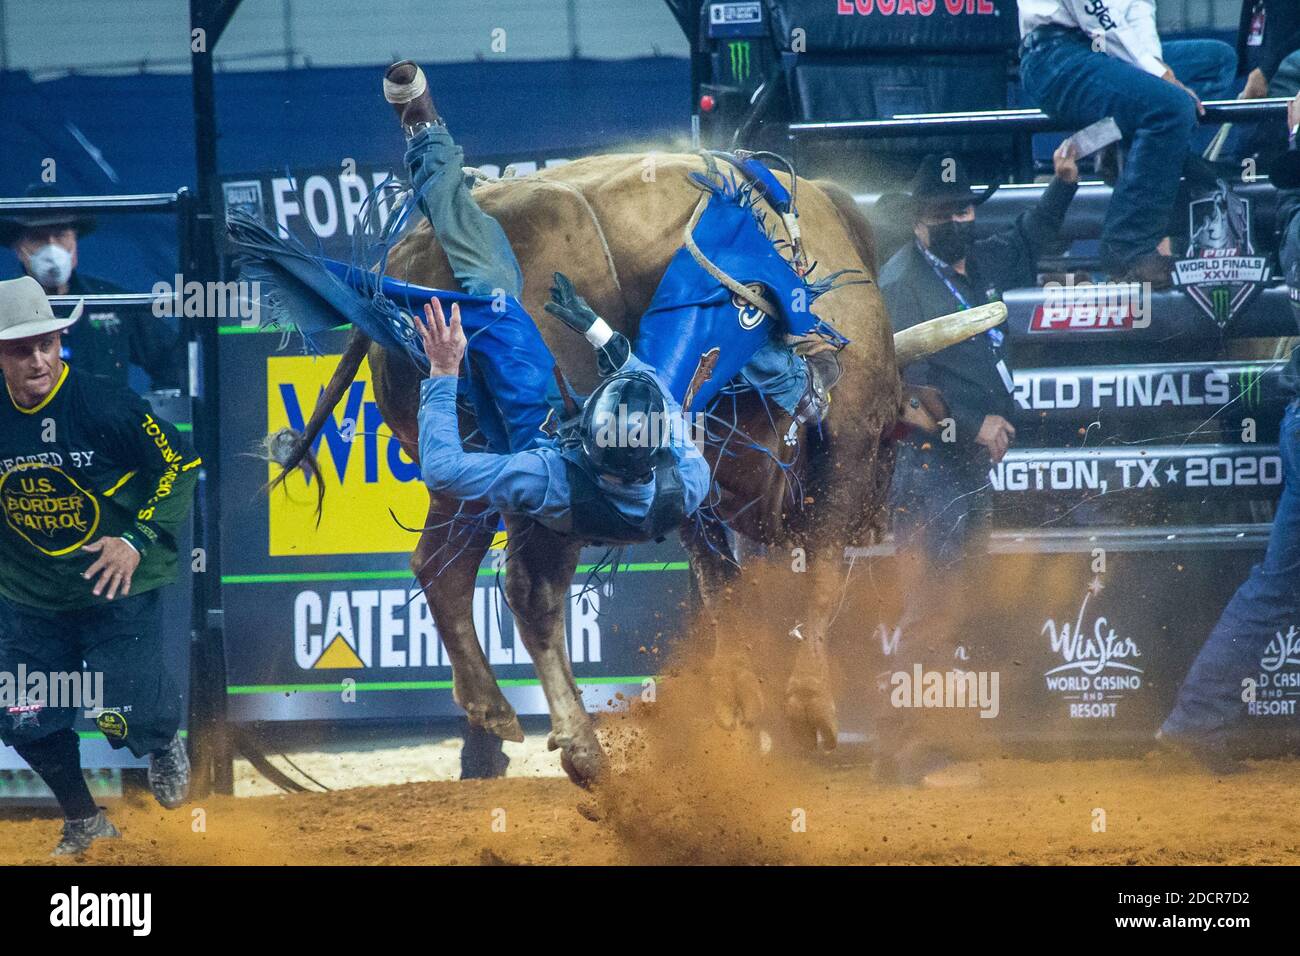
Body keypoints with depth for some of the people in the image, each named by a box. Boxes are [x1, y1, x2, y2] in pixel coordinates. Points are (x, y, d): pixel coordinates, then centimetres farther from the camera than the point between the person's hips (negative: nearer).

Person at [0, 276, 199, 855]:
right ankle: (82, 823, 29)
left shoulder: (106, 407, -18)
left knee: (126, 718, -10)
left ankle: (164, 743, 28)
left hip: (117, 591, -4)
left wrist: (139, 540, -18)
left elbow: (179, 465, -11)